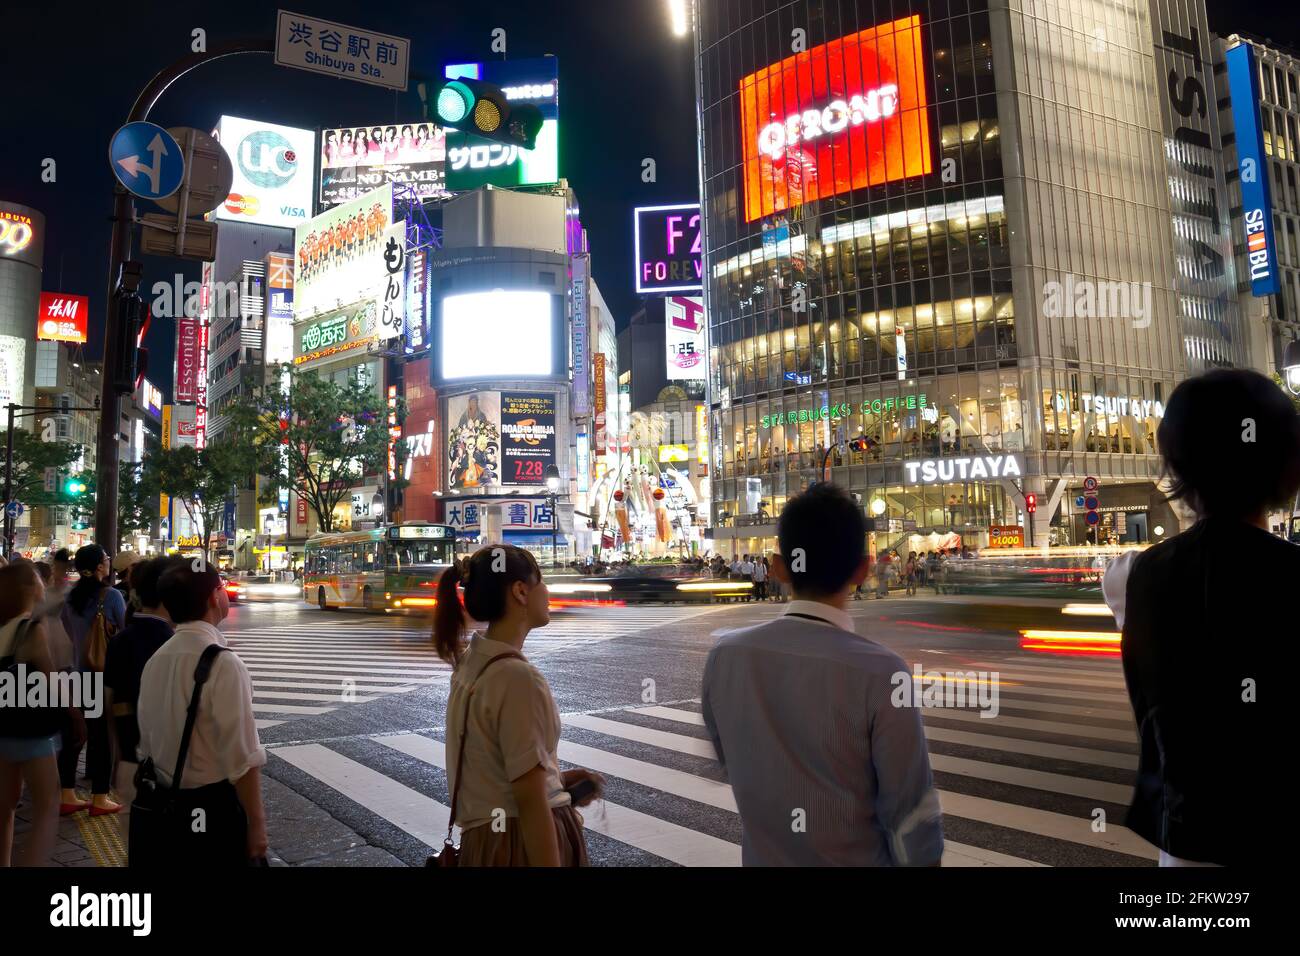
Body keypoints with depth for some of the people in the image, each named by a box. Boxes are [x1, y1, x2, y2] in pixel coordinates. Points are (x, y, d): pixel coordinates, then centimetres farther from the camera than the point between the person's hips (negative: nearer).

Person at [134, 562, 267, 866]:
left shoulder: (154, 661, 1)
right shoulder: (224, 664, -23)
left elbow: (146, 741, 10)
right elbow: (242, 759, -23)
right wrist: (256, 823, -13)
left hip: (165, 803, 7)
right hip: (215, 806, -7)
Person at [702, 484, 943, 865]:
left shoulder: (725, 655, -14)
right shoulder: (880, 672, -26)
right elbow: (911, 817, -19)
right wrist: (921, 857, -1)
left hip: (762, 857, 3)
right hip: (854, 860, -2)